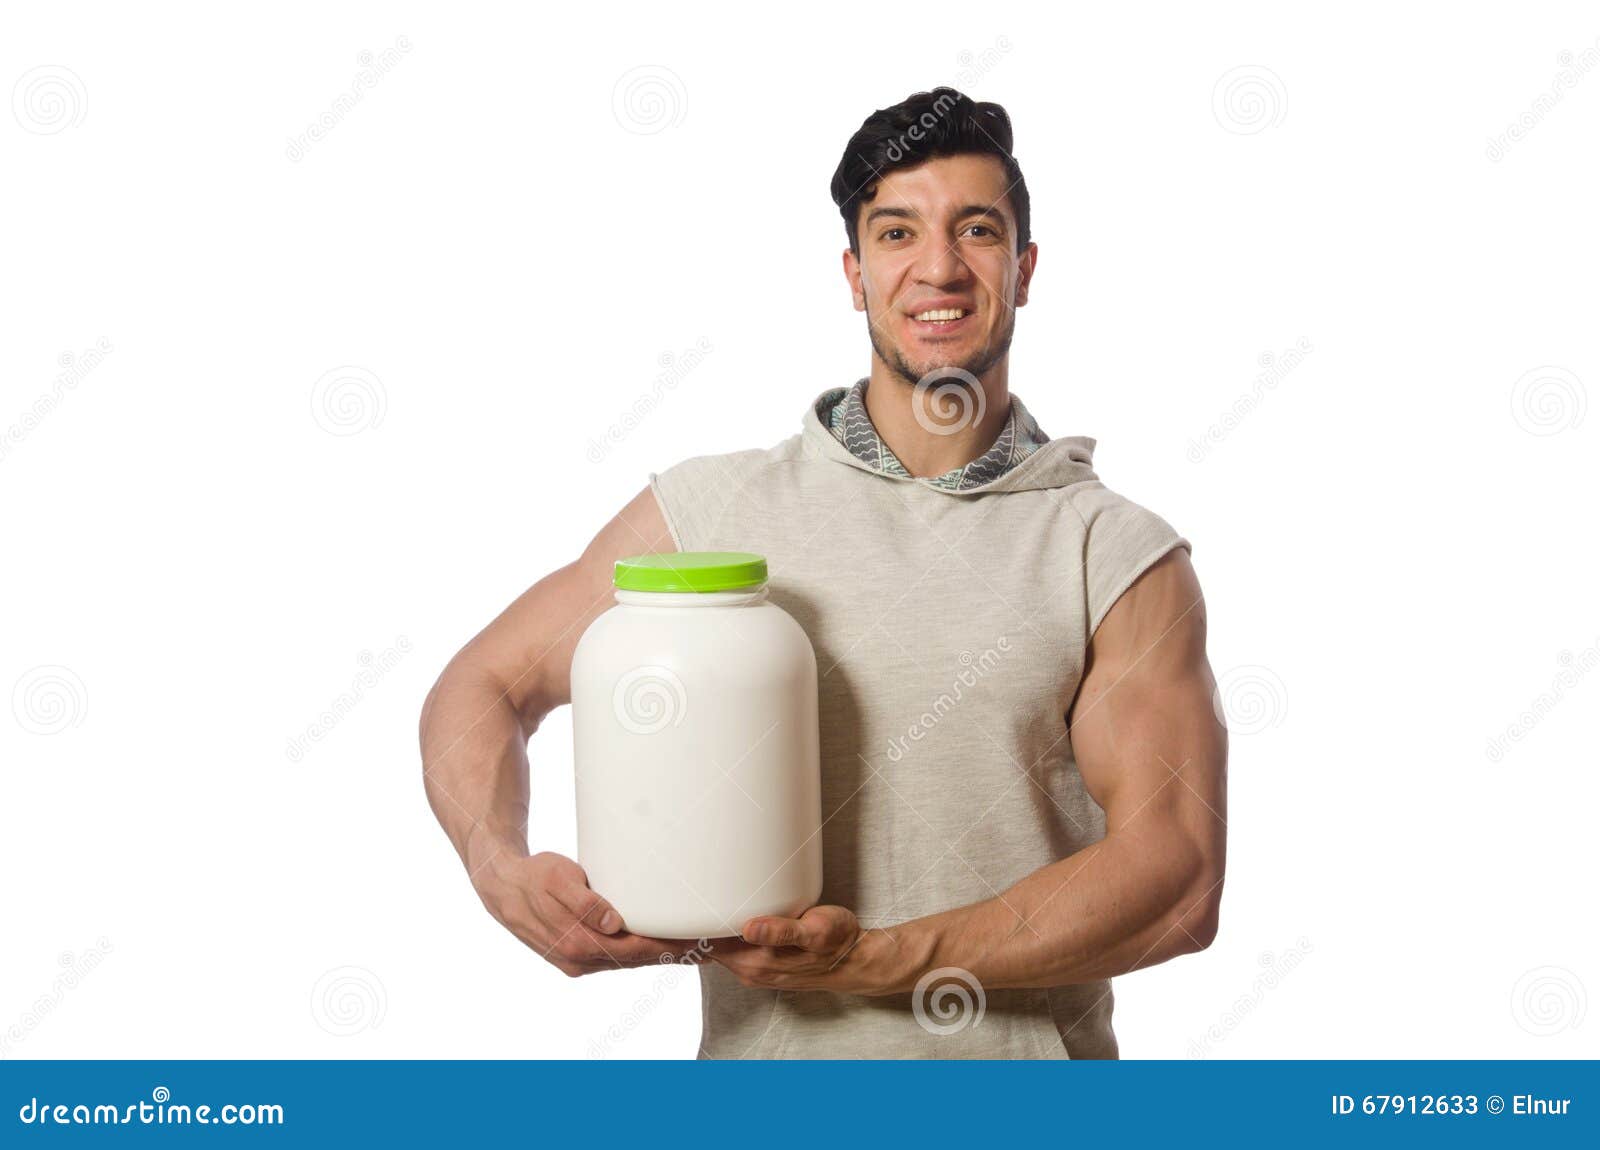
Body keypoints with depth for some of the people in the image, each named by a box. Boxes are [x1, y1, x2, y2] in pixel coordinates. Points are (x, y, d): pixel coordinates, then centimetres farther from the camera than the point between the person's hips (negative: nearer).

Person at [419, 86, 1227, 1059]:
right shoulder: (709, 511, 0)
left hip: (1030, 1054, -1)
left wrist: (880, 961, -18)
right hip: (768, 1056, 1)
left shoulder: (1122, 559, -3)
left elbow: (1179, 880, -10)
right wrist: (503, 868, -14)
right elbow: (484, 685, 6)